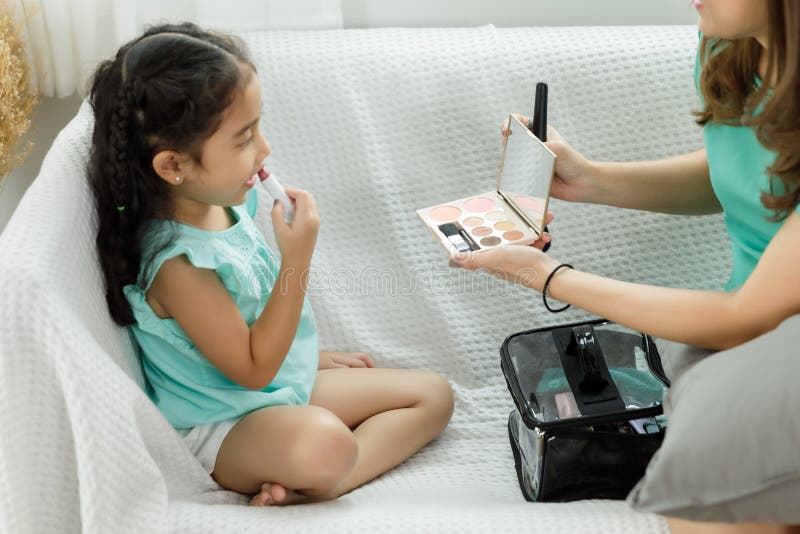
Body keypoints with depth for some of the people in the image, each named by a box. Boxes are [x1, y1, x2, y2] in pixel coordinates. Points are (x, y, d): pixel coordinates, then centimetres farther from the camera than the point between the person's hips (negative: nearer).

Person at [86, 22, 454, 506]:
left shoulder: (222, 202, -3)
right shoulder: (178, 262, -29)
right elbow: (253, 368, -23)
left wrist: (313, 357, 19)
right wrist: (298, 257, -28)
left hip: (288, 380, 10)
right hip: (224, 425, -10)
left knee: (434, 394, 6)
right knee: (322, 443, -43)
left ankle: (313, 487, -11)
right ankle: (310, 480, -9)